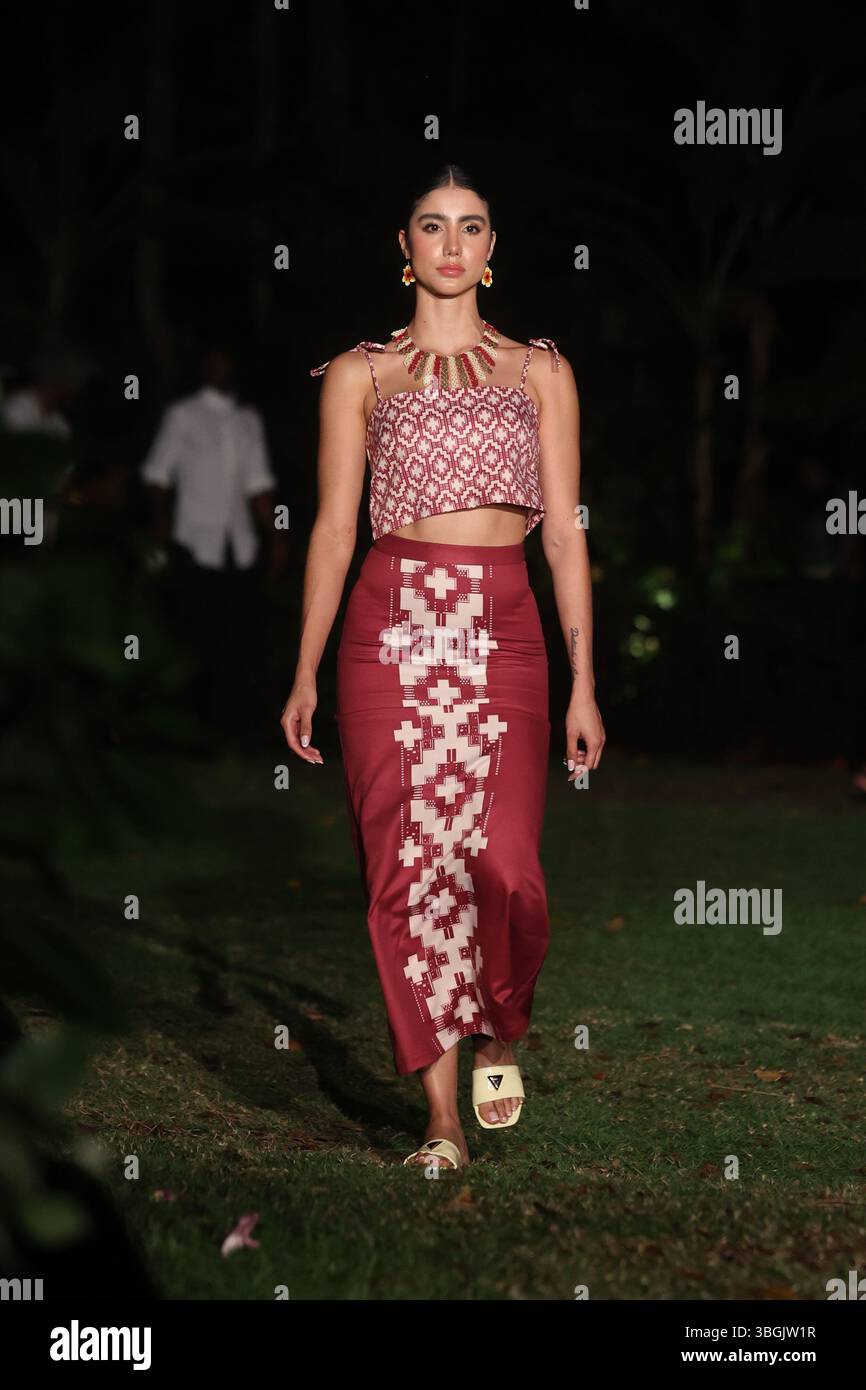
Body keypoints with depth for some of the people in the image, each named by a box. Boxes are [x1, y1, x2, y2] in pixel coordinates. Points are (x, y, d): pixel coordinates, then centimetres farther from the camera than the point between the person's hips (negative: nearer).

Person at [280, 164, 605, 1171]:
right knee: (408, 870, -3)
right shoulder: (359, 375, 10)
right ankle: (443, 1112, 5)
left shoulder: (540, 371, 12)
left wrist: (584, 681, 3)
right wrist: (305, 673, 2)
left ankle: (499, 1028, 18)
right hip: (391, 630, 0)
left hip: (503, 634, 0)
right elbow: (334, 529, 8)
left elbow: (565, 531, 9)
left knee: (505, 867, -14)